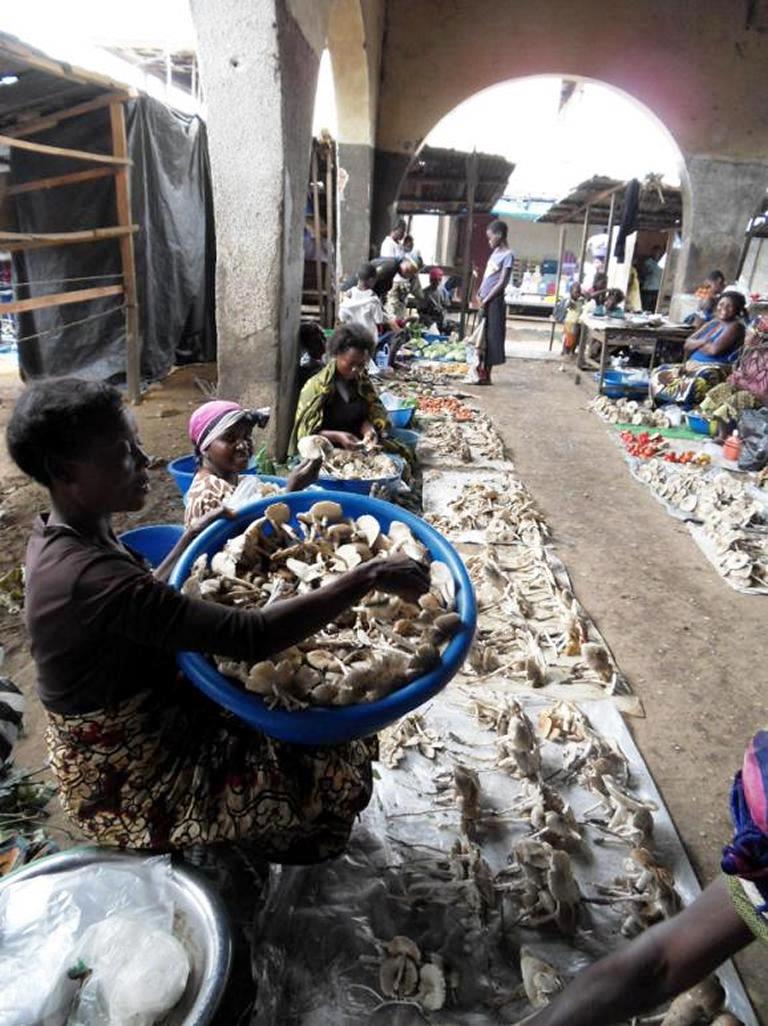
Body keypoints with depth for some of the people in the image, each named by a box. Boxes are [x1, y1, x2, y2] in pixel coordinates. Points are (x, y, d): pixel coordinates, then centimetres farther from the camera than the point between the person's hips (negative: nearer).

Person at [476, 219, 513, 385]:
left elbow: (502, 283, -16)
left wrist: (486, 300, -16)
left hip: (494, 301, -8)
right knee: (482, 335, 12)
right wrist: (479, 293, 9)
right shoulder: (495, 252, 14)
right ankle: (480, 369, 21)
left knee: (491, 337, -4)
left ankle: (486, 375, 0)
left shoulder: (508, 255, -11)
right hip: (484, 300, 8)